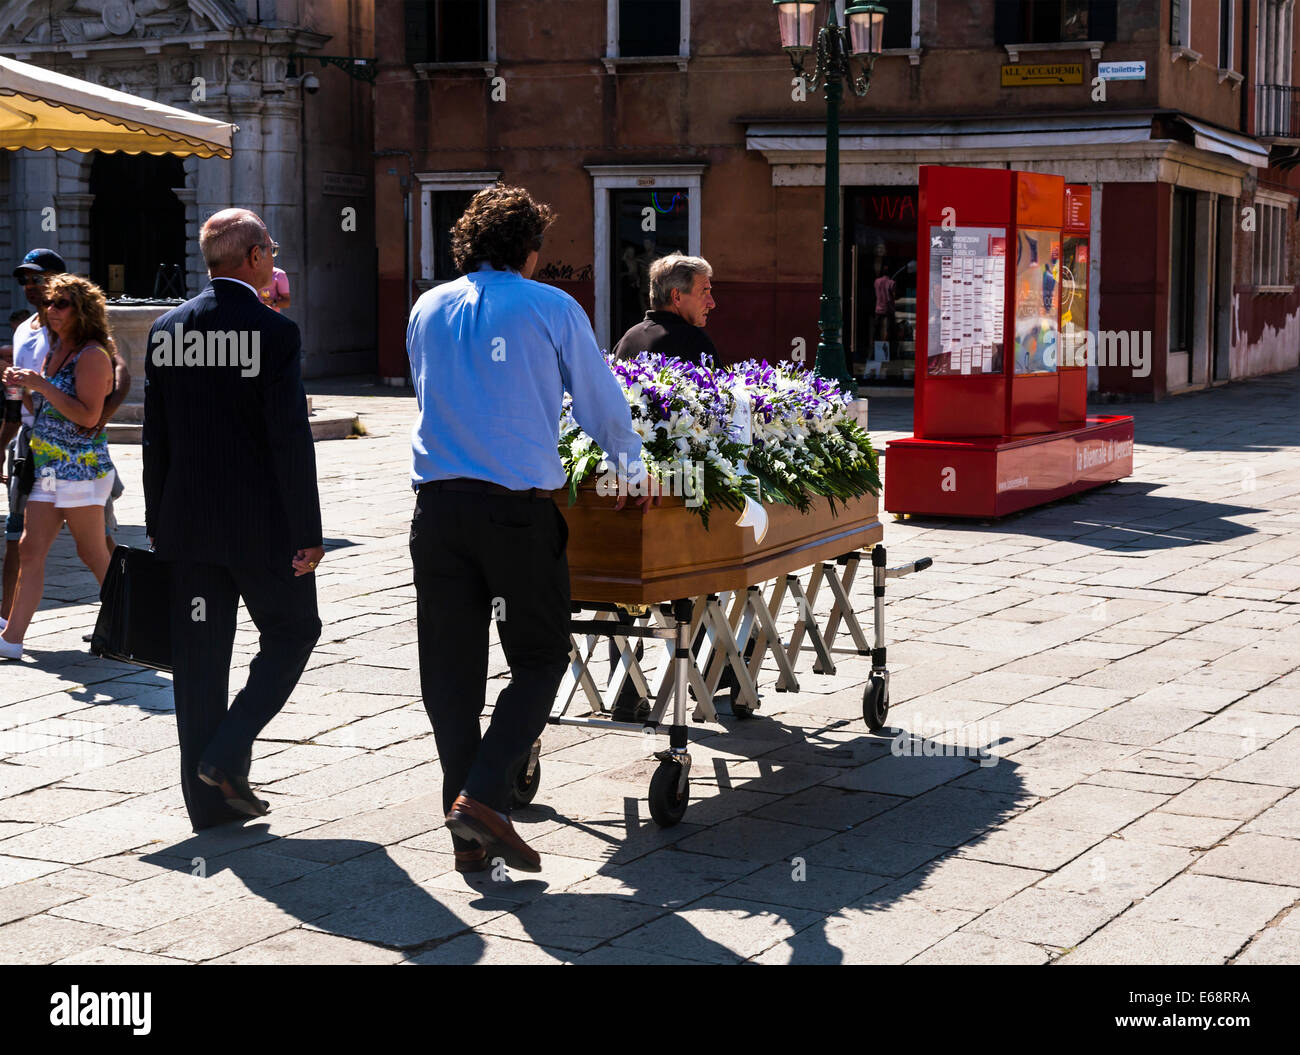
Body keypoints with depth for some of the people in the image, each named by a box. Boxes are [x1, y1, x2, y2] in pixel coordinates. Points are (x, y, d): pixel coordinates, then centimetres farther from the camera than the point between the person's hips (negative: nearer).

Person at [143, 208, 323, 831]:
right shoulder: (274, 332, -13)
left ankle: (209, 799, 14)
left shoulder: (167, 330, 4)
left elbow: (155, 436, 8)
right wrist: (307, 533, -10)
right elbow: (291, 440, -15)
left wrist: (157, 523, 15)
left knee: (198, 654, 9)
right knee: (293, 631, 14)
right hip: (262, 523, -5)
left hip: (188, 522, 5)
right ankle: (227, 755, 1)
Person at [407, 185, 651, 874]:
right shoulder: (551, 309, 2)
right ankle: (482, 796, -9)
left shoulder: (428, 310, 13)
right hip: (519, 506, -4)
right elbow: (603, 406, 9)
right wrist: (634, 470, 27)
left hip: (438, 503, 4)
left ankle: (470, 839, 10)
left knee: (449, 669, 8)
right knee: (539, 660, 8)